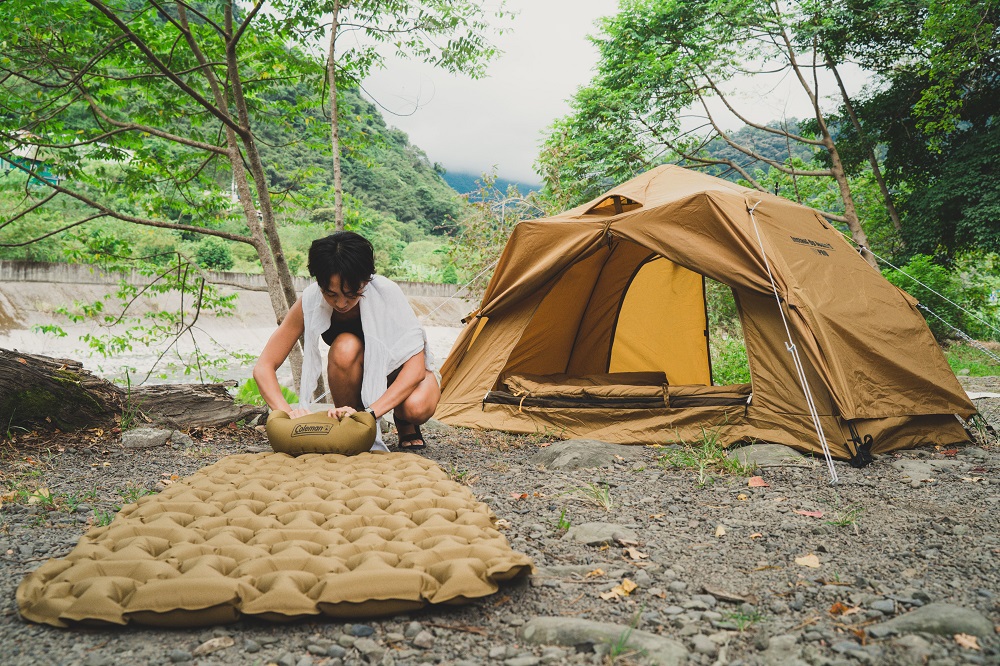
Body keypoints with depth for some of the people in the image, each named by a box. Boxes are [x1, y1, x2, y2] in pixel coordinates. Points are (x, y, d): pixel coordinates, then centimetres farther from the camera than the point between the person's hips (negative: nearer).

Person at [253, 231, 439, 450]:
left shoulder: (386, 292, -31)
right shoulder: (310, 301, -24)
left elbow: (416, 366, -33)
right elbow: (264, 366, -22)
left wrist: (370, 413, -46)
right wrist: (288, 411, -41)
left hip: (400, 370, -2)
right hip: (361, 377, 2)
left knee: (417, 407, -38)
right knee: (345, 348, -35)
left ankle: (404, 423, 0)